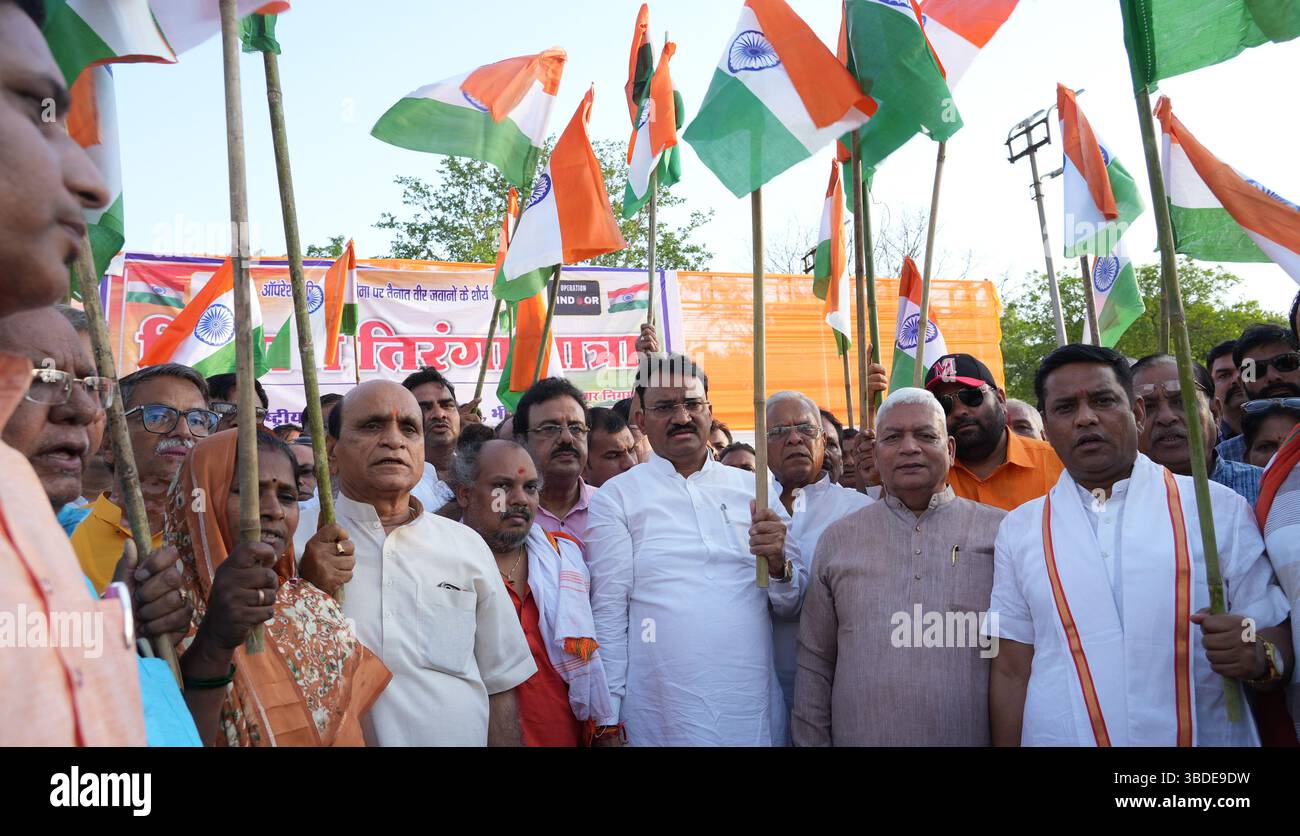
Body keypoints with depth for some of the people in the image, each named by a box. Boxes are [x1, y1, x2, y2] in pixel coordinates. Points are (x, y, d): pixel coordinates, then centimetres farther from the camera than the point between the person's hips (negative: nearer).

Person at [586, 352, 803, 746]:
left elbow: (791, 606, 8)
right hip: (659, 721, -3)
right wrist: (608, 721, -7)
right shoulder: (614, 499, -3)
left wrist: (777, 563, -12)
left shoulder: (756, 490, 5)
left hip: (756, 714, 3)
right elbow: (608, 614, -3)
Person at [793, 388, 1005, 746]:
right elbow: (815, 665, 5)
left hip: (975, 736, -1)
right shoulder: (836, 540, 3)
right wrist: (812, 741, 1)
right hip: (858, 735, 1)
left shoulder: (1000, 532, -1)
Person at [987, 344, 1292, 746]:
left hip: (1209, 735, 0)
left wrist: (1259, 657, -23)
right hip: (1061, 736, 1)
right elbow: (1011, 672, 0)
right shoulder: (1018, 530, 0)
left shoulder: (1218, 509, -3)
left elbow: (1276, 632, -2)